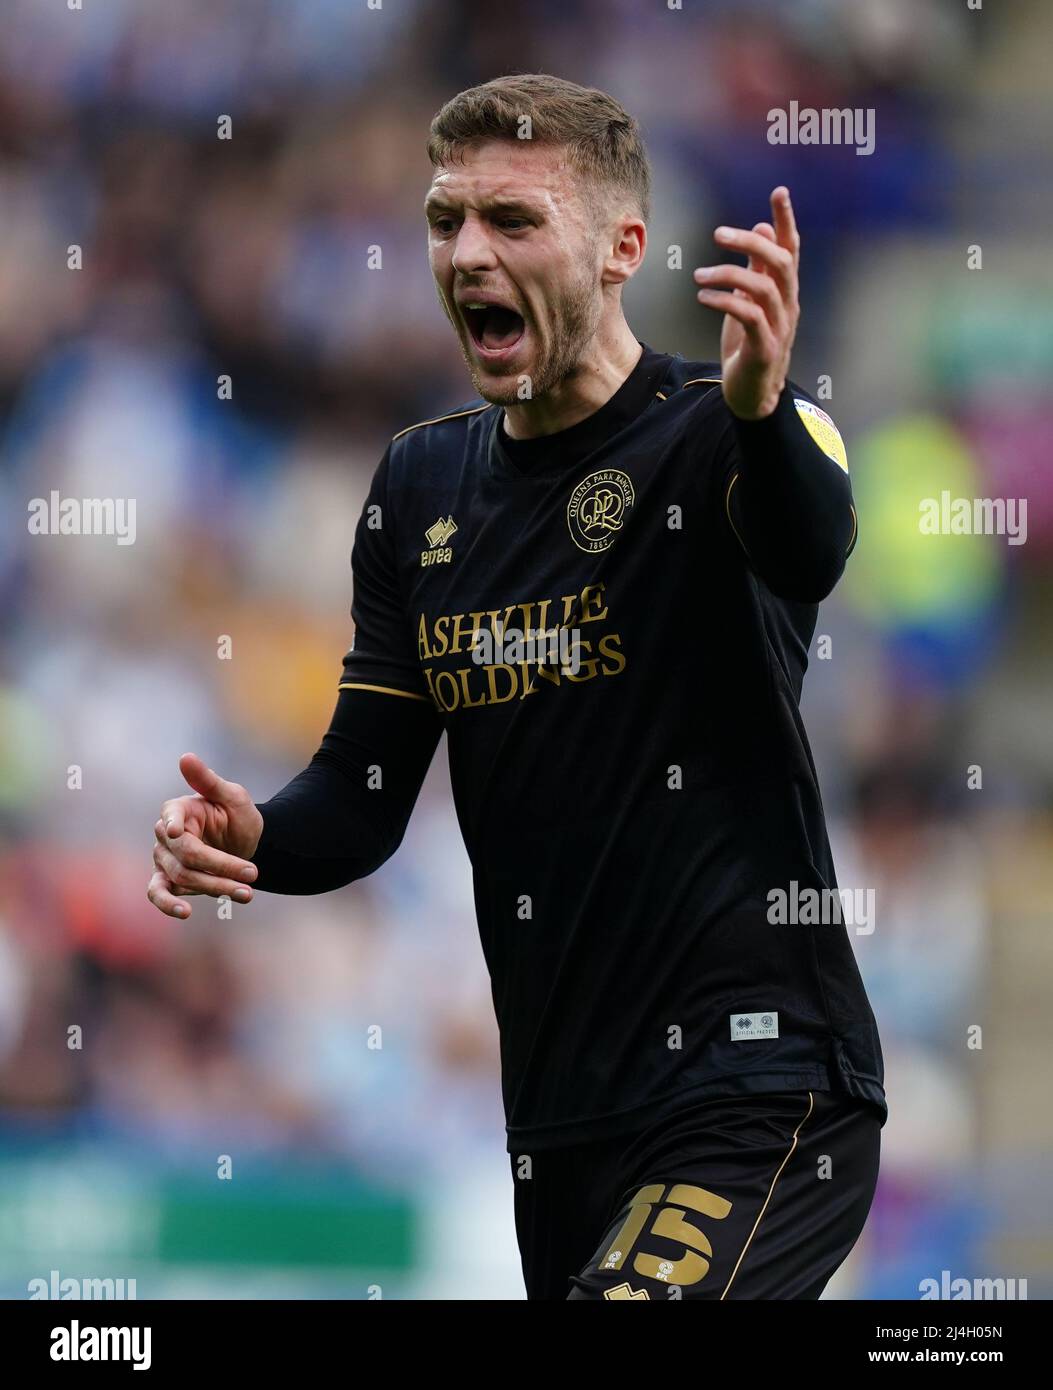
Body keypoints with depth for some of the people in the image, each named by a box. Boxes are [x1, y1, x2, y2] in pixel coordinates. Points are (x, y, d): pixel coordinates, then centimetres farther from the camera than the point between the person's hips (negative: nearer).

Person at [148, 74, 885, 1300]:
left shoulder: (718, 434, -7)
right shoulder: (421, 485, 12)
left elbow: (809, 548, -31)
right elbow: (365, 794, 14)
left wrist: (760, 407, -53)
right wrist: (254, 839, -9)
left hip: (758, 1095, -7)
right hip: (561, 1118, 7)